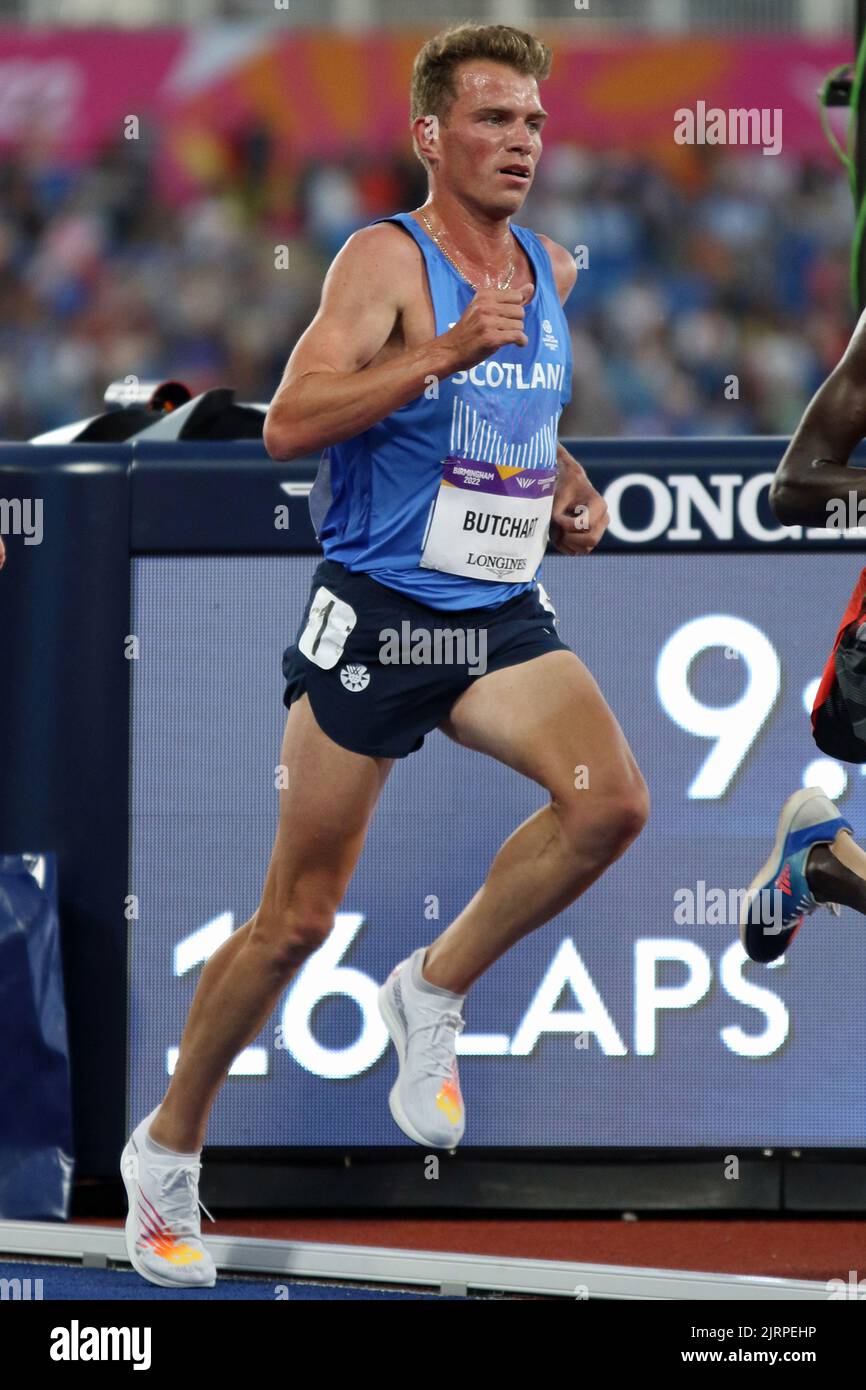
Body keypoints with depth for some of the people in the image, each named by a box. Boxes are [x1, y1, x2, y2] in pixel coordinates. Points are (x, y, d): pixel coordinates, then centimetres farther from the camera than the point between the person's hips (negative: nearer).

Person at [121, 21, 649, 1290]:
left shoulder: (551, 271, 9)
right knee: (297, 918, 2)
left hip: (502, 617, 5)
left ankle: (433, 993, 0)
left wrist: (569, 489, 10)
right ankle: (168, 1150, 21)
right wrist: (448, 352, -31)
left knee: (610, 802, -22)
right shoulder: (386, 259, -12)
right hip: (375, 614, -5)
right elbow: (289, 424, -24)